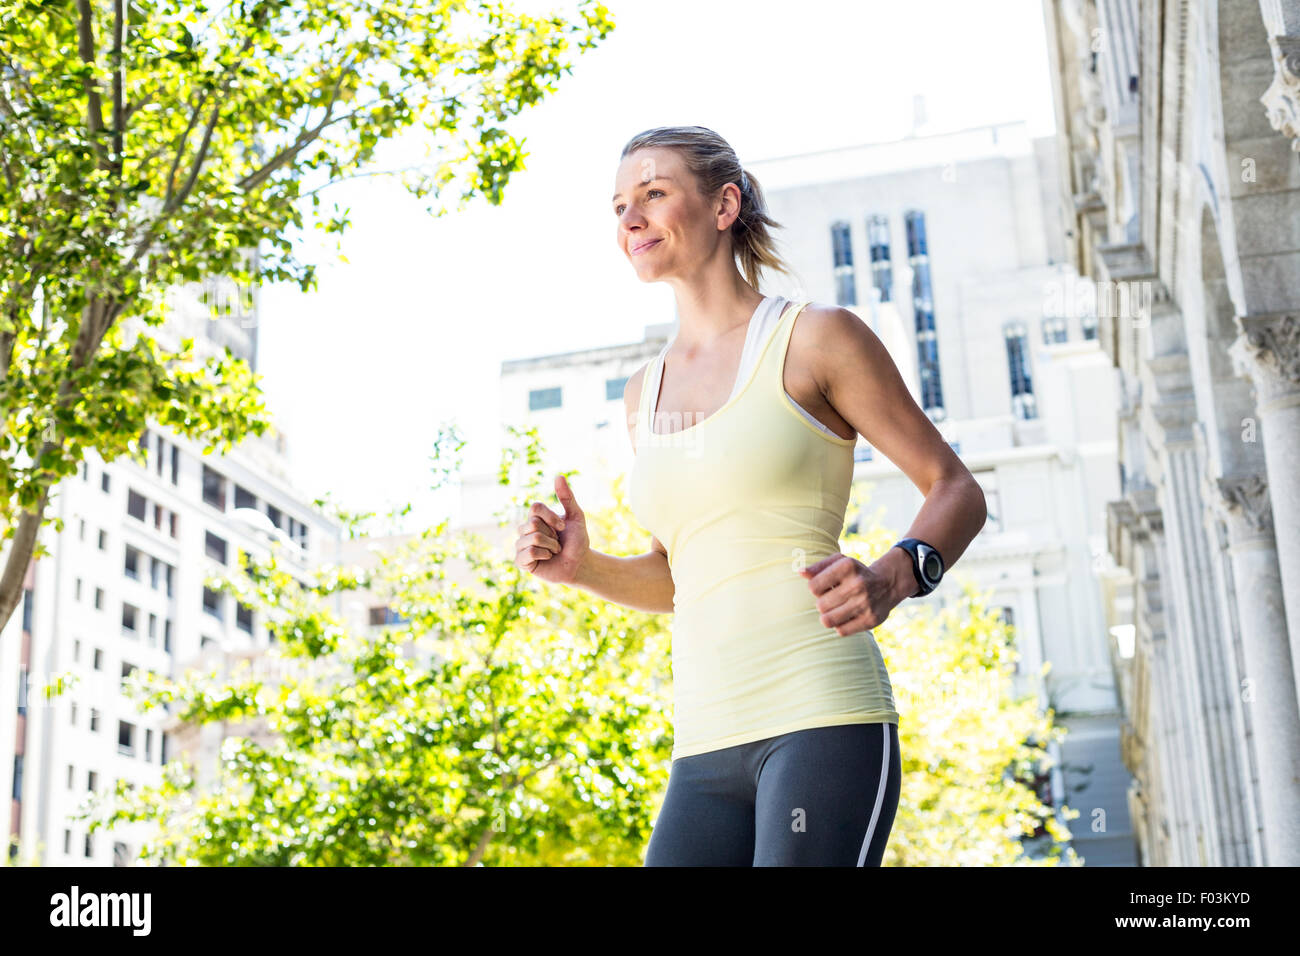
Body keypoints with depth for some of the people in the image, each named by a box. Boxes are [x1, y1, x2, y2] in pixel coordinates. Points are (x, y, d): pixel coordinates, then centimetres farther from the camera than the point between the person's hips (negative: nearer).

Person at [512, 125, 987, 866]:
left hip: (823, 717, -6)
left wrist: (891, 577, -17)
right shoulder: (644, 393, 18)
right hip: (709, 746, 6)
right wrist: (582, 568, 6)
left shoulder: (816, 337, 1)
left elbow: (957, 490, 3)